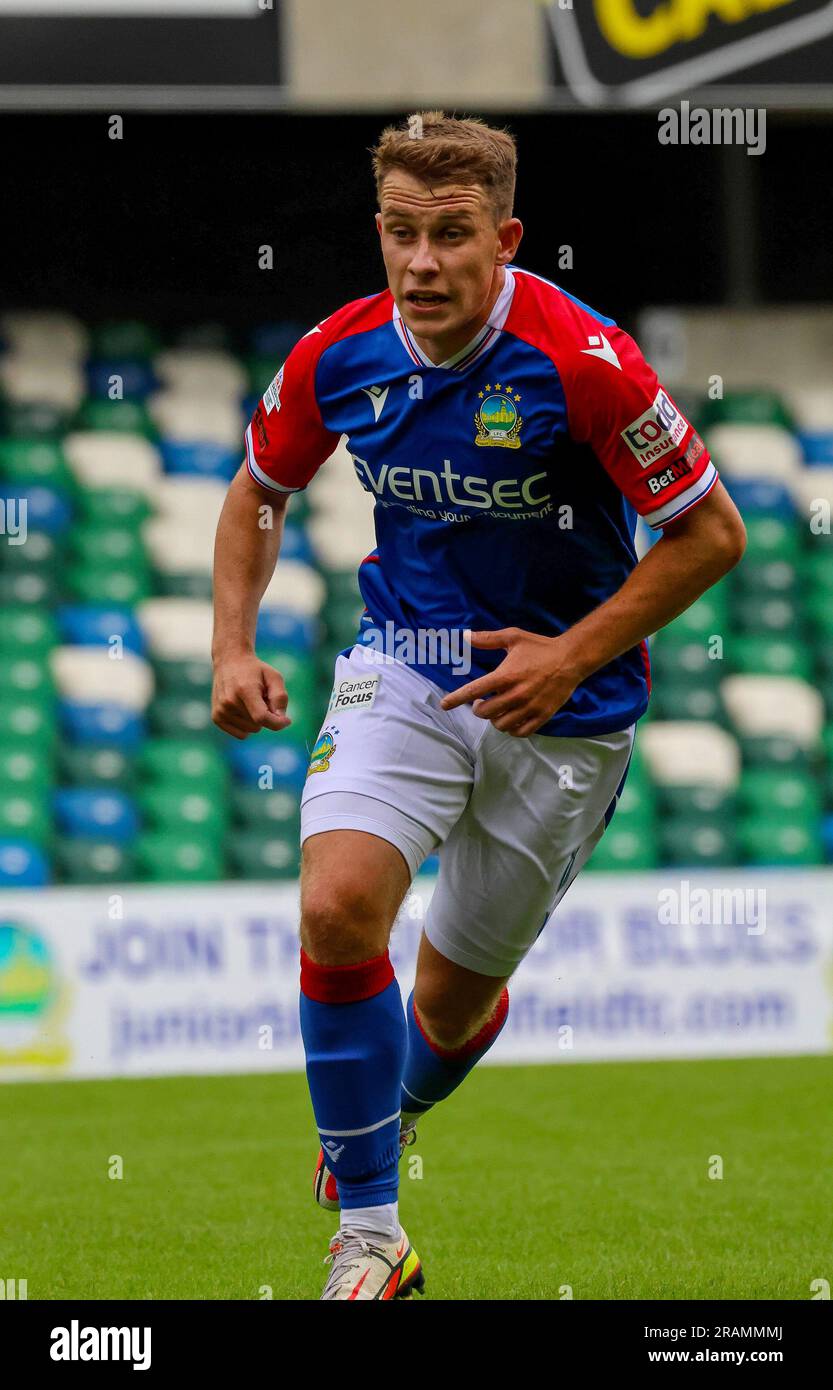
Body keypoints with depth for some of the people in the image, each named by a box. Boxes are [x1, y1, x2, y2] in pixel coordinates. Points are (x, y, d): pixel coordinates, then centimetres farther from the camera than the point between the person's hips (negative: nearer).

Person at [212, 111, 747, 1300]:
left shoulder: (582, 362, -23)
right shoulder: (339, 357, -10)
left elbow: (709, 533, -13)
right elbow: (259, 490, 11)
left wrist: (573, 654, -19)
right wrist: (234, 646, -2)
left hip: (562, 708, -2)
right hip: (403, 668, 2)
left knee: (456, 997, 9)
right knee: (338, 908, -25)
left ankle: (394, 1109, 48)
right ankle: (367, 1236, -12)